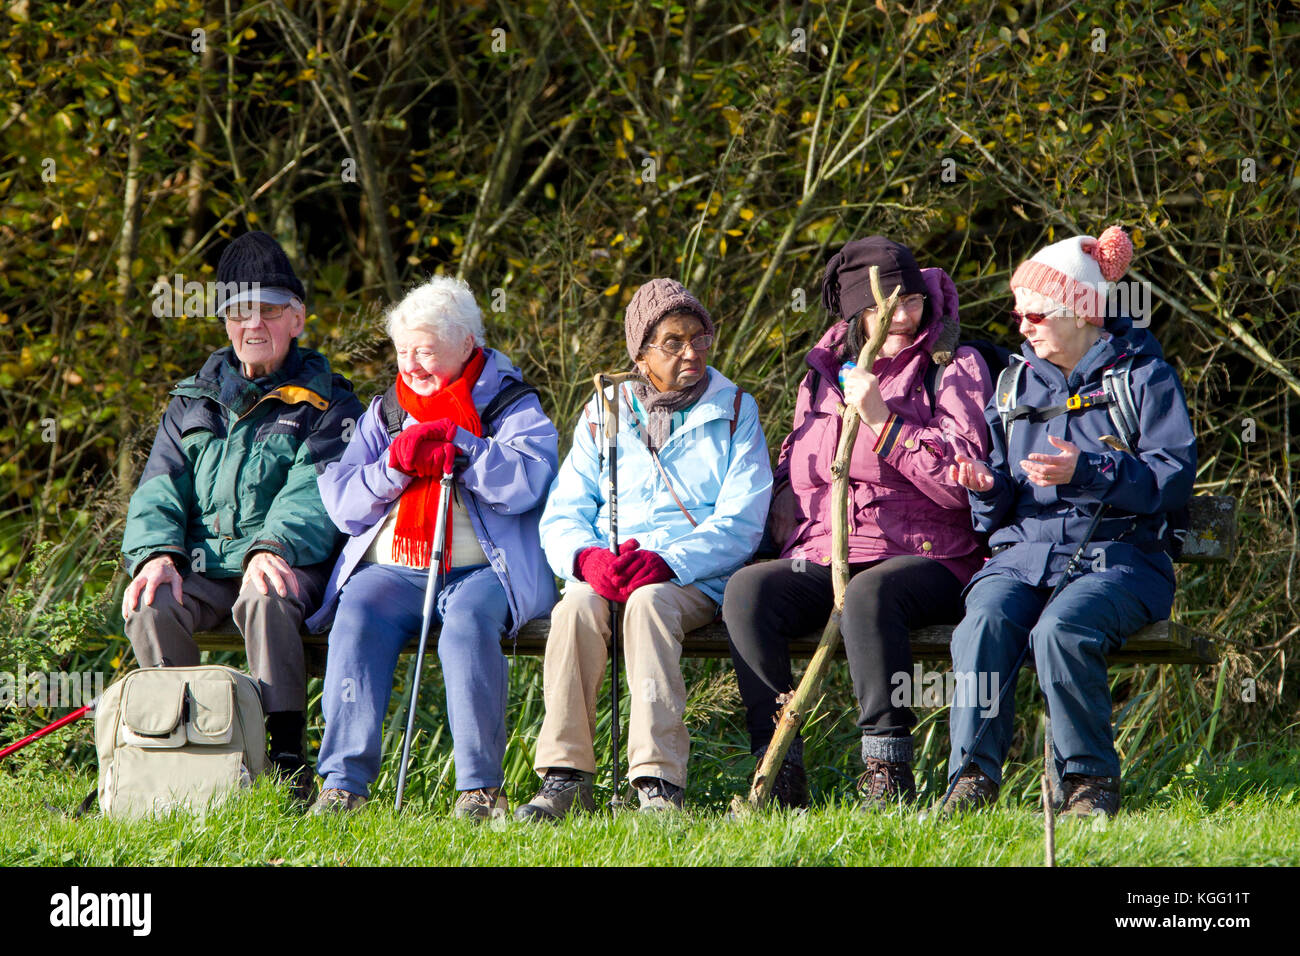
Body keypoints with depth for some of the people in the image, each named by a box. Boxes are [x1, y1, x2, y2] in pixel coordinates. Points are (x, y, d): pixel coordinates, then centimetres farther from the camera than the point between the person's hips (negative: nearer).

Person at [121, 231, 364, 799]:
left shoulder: (325, 403, 8)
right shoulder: (193, 403, 21)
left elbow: (312, 494, -8)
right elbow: (160, 490, 12)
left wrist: (272, 548, -28)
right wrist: (155, 553, -10)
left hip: (286, 563, -4)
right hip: (201, 567, 4)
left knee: (264, 602, -38)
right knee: (151, 610, -28)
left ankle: (286, 754, -32)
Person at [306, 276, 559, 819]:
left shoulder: (513, 407, 11)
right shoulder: (385, 412, 21)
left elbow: (524, 484, -8)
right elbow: (340, 502, 11)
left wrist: (454, 442, -11)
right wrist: (395, 465, -7)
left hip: (481, 570, -3)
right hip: (390, 569, 3)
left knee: (468, 621, -36)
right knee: (357, 619, -29)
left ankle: (480, 787, -31)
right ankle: (344, 782, -33)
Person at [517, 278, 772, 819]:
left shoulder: (734, 411, 10)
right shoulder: (603, 415, 17)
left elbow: (740, 523, -2)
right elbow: (562, 515, 10)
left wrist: (666, 562, -19)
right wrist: (588, 558, -15)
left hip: (695, 579, -2)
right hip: (603, 573, 2)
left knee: (649, 602, -37)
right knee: (577, 606, -33)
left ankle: (659, 783, -44)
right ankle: (565, 779, -34)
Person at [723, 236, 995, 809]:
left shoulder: (955, 369, 4)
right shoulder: (823, 375, 19)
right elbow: (796, 458, 37)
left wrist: (882, 420, -13)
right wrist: (786, 491, 13)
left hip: (925, 559, -5)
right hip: (822, 559, 5)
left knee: (869, 595, -39)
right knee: (747, 589, -25)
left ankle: (888, 776, -35)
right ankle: (777, 764, -25)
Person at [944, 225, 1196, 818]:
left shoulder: (1141, 374, 6)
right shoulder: (1016, 384, 22)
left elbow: (1174, 476, -6)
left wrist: (1087, 472, -18)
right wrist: (988, 487, -1)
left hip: (1115, 554, -4)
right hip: (1023, 553, 4)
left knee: (1061, 629, -36)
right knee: (984, 621, -31)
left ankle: (1091, 779, -20)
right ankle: (973, 777, -32)